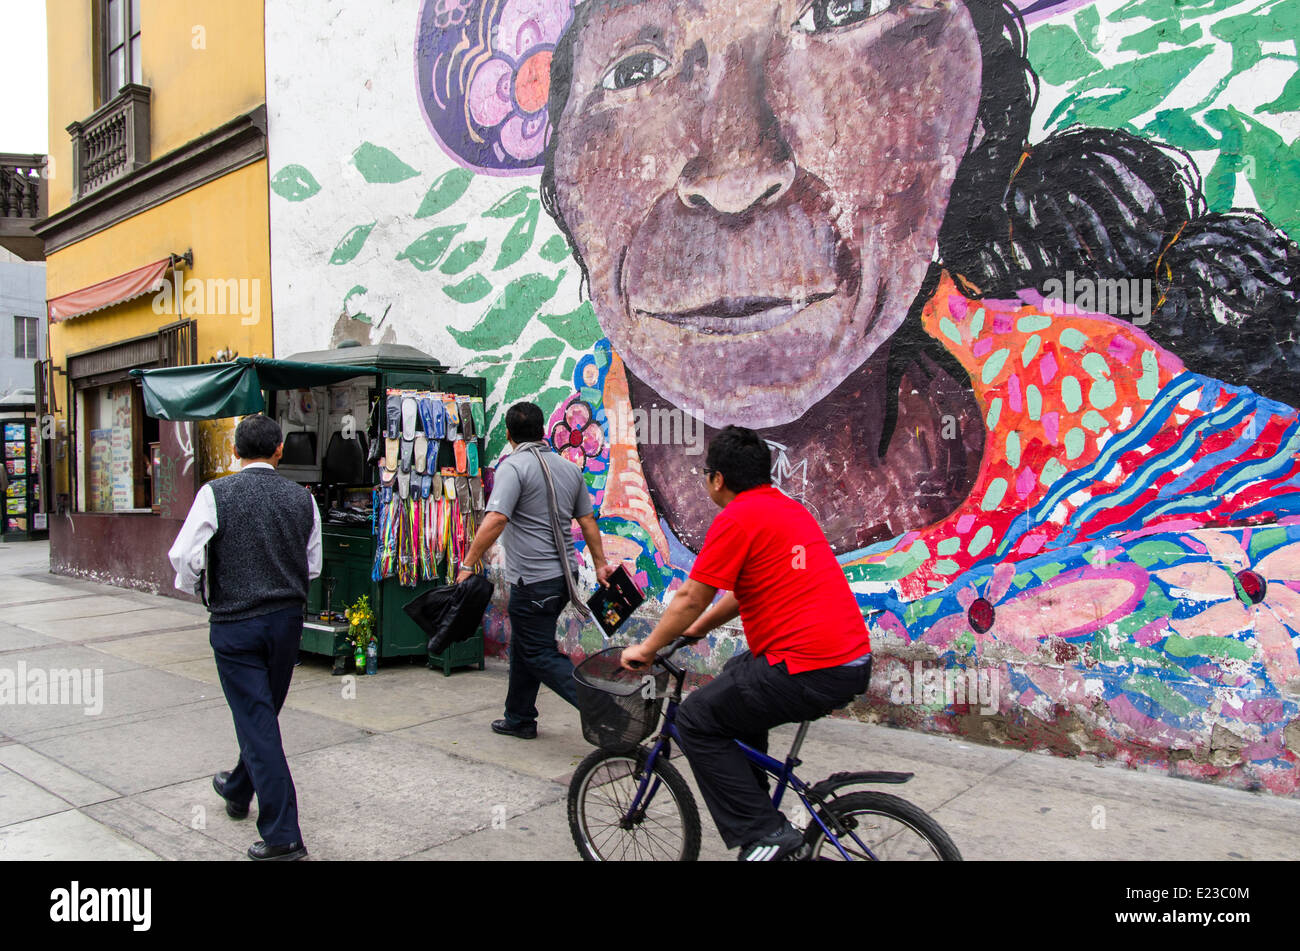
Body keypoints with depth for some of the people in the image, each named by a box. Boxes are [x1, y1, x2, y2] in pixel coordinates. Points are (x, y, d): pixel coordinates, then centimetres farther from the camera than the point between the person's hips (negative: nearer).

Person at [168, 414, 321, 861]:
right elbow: (313, 566, 7)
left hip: (235, 623, -4)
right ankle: (238, 790, 46)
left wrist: (196, 588, 10)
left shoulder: (215, 495, -10)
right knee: (264, 712, 22)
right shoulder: (302, 498, 0)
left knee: (256, 719, -1)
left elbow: (184, 556, -10)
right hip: (288, 619, 4)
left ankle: (282, 835, 0)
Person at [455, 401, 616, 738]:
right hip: (565, 573, 8)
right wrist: (600, 564, 21)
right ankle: (519, 719, 31)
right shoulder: (569, 468, 10)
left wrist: (468, 565, -16)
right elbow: (587, 521, 14)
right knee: (523, 646, 21)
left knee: (540, 655, 0)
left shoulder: (513, 467, -12)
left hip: (534, 581, -8)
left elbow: (495, 521, -22)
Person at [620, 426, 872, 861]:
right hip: (854, 660, 10)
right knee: (738, 676, 31)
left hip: (810, 671, -10)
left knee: (696, 721, 4)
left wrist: (646, 648, 7)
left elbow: (691, 598, -7)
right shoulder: (789, 508, 18)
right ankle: (753, 799, 39)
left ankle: (763, 833, 3)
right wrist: (697, 629, 32)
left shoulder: (737, 518, -10)